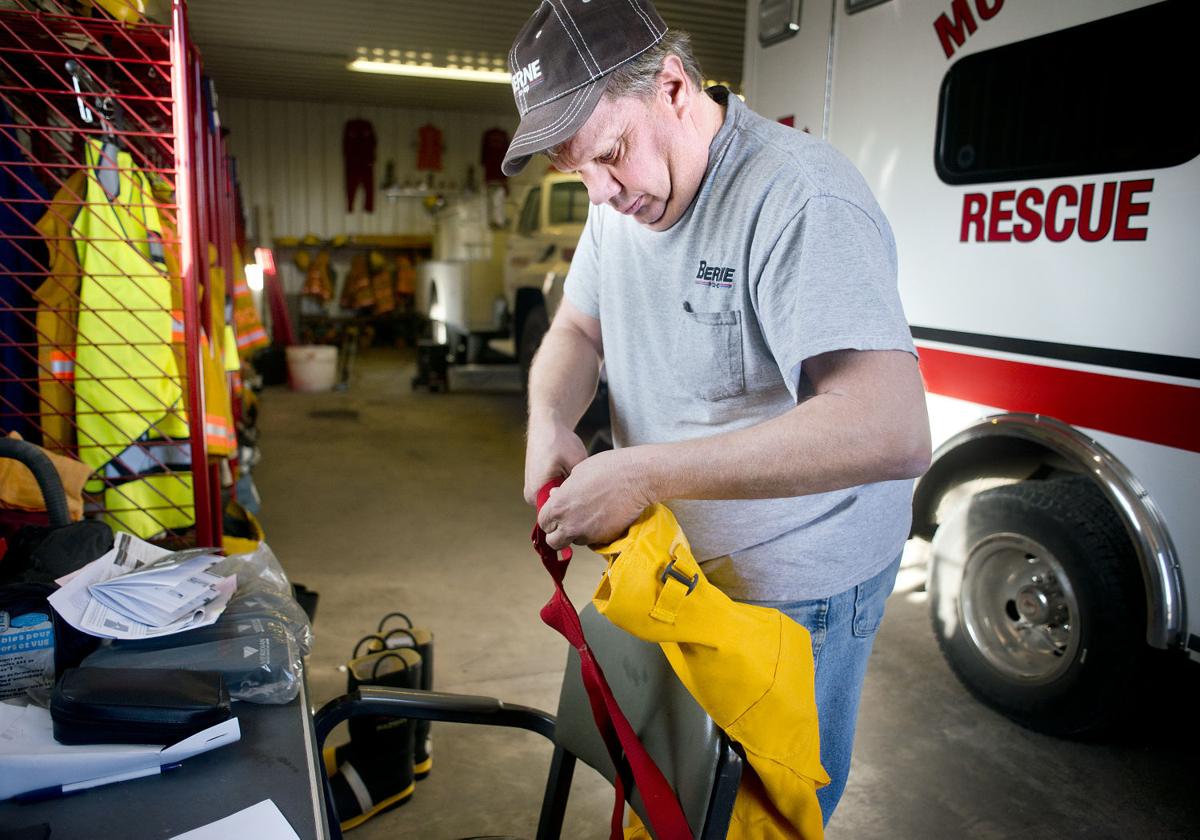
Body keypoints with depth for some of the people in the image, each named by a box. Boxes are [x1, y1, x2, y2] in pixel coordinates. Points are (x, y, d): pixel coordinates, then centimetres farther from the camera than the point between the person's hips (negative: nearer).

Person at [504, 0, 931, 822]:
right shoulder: (625, 196, 0)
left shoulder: (798, 199, -28)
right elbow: (576, 328, 10)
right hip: (670, 564, 8)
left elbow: (894, 431, -37)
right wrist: (550, 420, -13)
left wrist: (646, 471, -37)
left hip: (794, 591, -7)